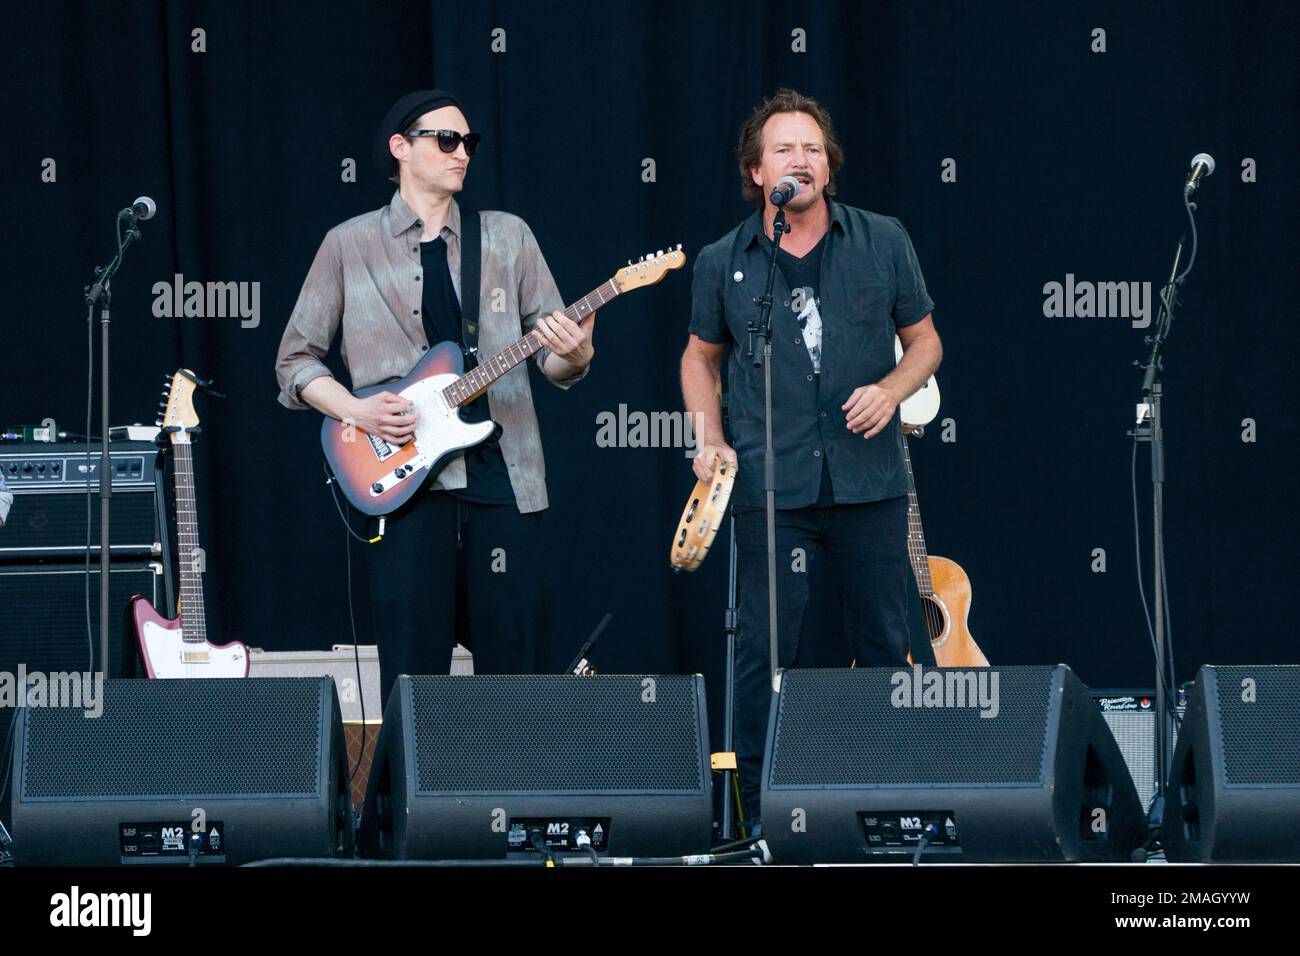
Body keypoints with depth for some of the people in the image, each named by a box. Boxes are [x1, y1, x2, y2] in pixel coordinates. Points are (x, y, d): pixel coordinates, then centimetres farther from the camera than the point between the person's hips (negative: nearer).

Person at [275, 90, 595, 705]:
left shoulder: (508, 237, 12)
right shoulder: (350, 246, 8)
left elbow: (556, 362, 11)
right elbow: (296, 360, 9)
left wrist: (572, 356, -13)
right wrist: (356, 410, -8)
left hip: (502, 472, 1)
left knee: (515, 660, -1)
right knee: (413, 667, -3)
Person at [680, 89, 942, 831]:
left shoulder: (883, 242, 3)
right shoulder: (724, 263, 3)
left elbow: (924, 340, 11)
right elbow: (701, 357, 17)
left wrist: (891, 391, -9)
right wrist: (710, 439, 2)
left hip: (870, 482, 1)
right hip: (771, 485, -1)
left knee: (887, 644, 7)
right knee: (766, 649, -3)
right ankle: (762, 809, 5)